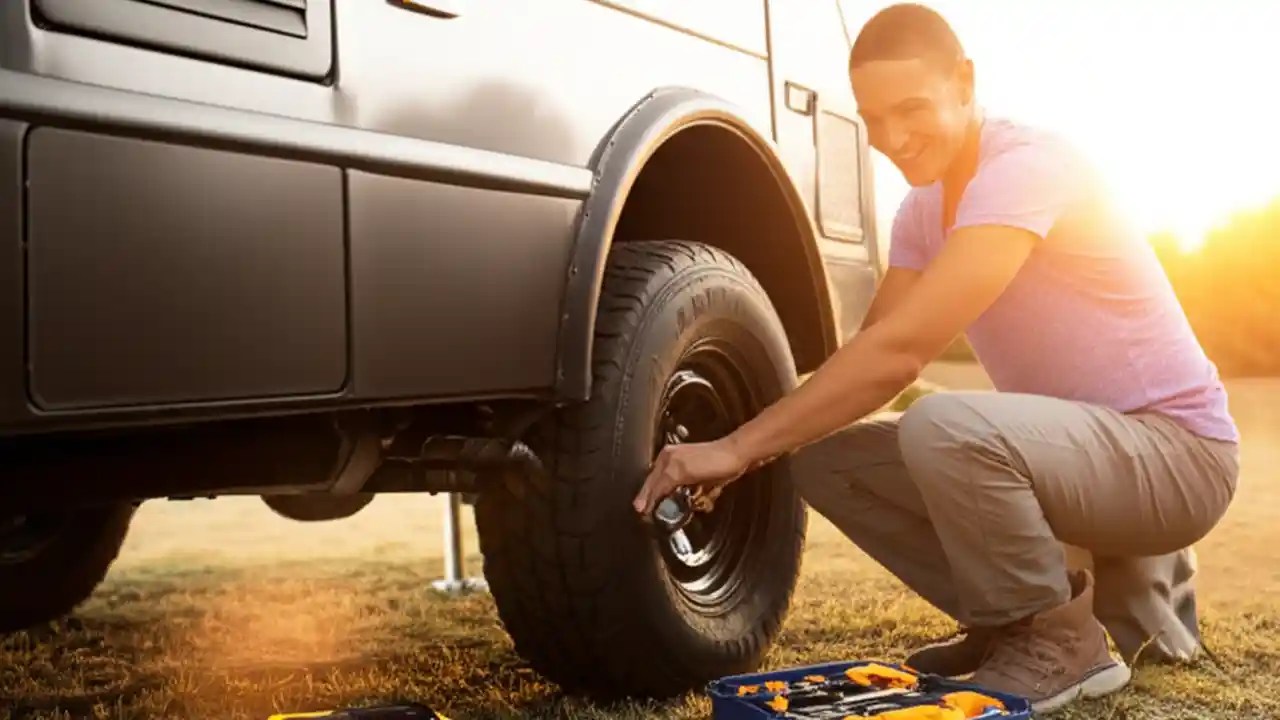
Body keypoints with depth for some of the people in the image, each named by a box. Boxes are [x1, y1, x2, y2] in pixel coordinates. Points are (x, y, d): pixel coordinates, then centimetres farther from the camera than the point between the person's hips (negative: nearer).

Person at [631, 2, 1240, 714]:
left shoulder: (1027, 164, -23)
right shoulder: (923, 209, 5)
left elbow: (901, 349, -31)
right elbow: (875, 354, 1)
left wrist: (741, 445, -28)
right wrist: (762, 440, -15)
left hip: (1176, 447, -8)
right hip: (1081, 442, 8)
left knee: (941, 428, -36)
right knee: (823, 454, -3)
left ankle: (1060, 641, -10)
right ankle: (1016, 615, 9)